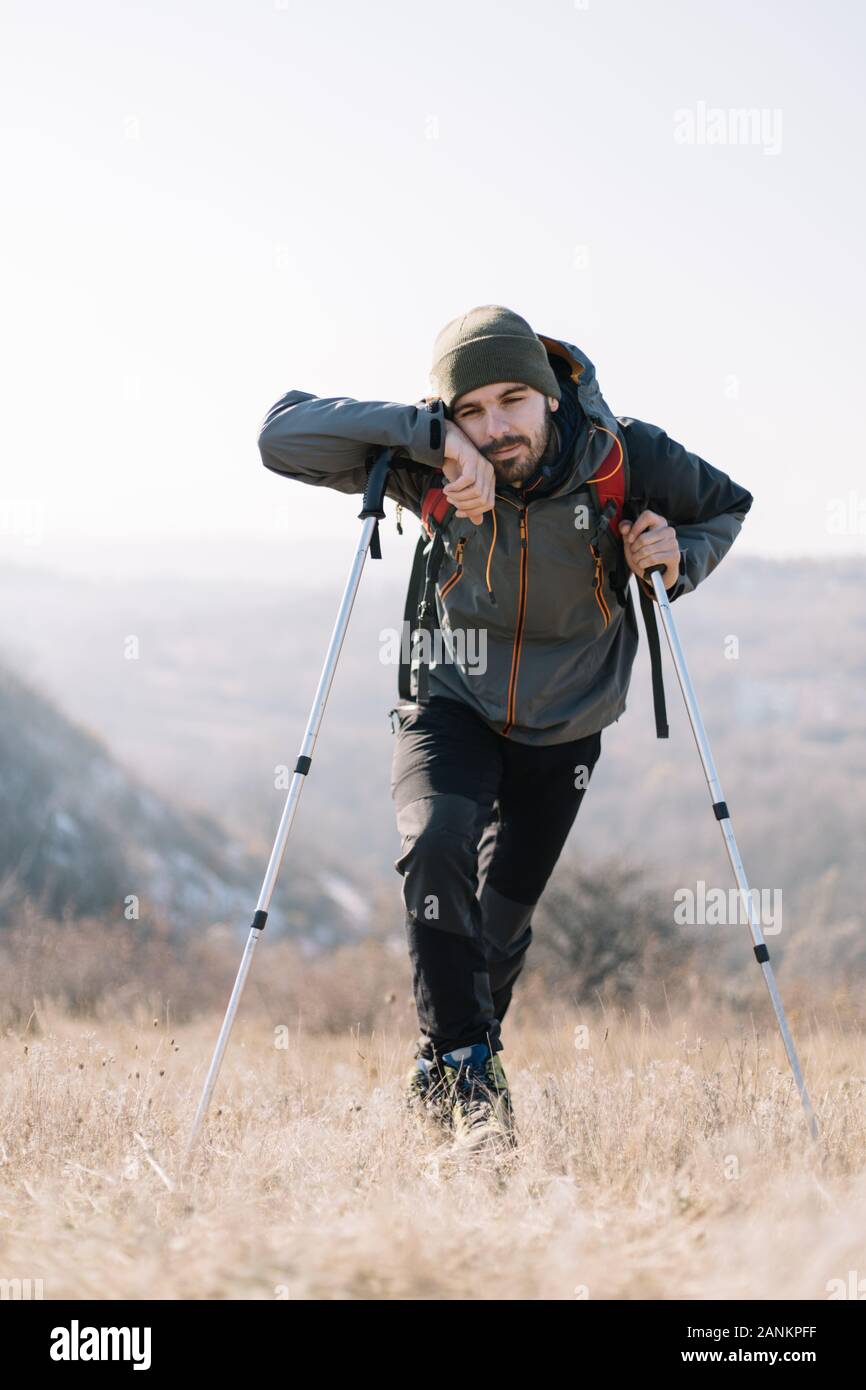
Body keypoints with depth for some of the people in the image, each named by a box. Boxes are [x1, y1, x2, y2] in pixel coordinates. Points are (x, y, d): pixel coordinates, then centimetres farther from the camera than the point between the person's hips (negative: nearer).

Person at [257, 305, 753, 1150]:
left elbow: (726, 507, -1)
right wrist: (430, 434, -42)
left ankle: (446, 1076, 37)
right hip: (451, 701, -1)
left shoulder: (626, 458, -21)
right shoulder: (427, 469, -23)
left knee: (504, 915, 10)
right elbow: (282, 435, -33)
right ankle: (462, 1068, -23)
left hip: (565, 726, 2)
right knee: (436, 845, -30)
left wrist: (679, 559, -24)